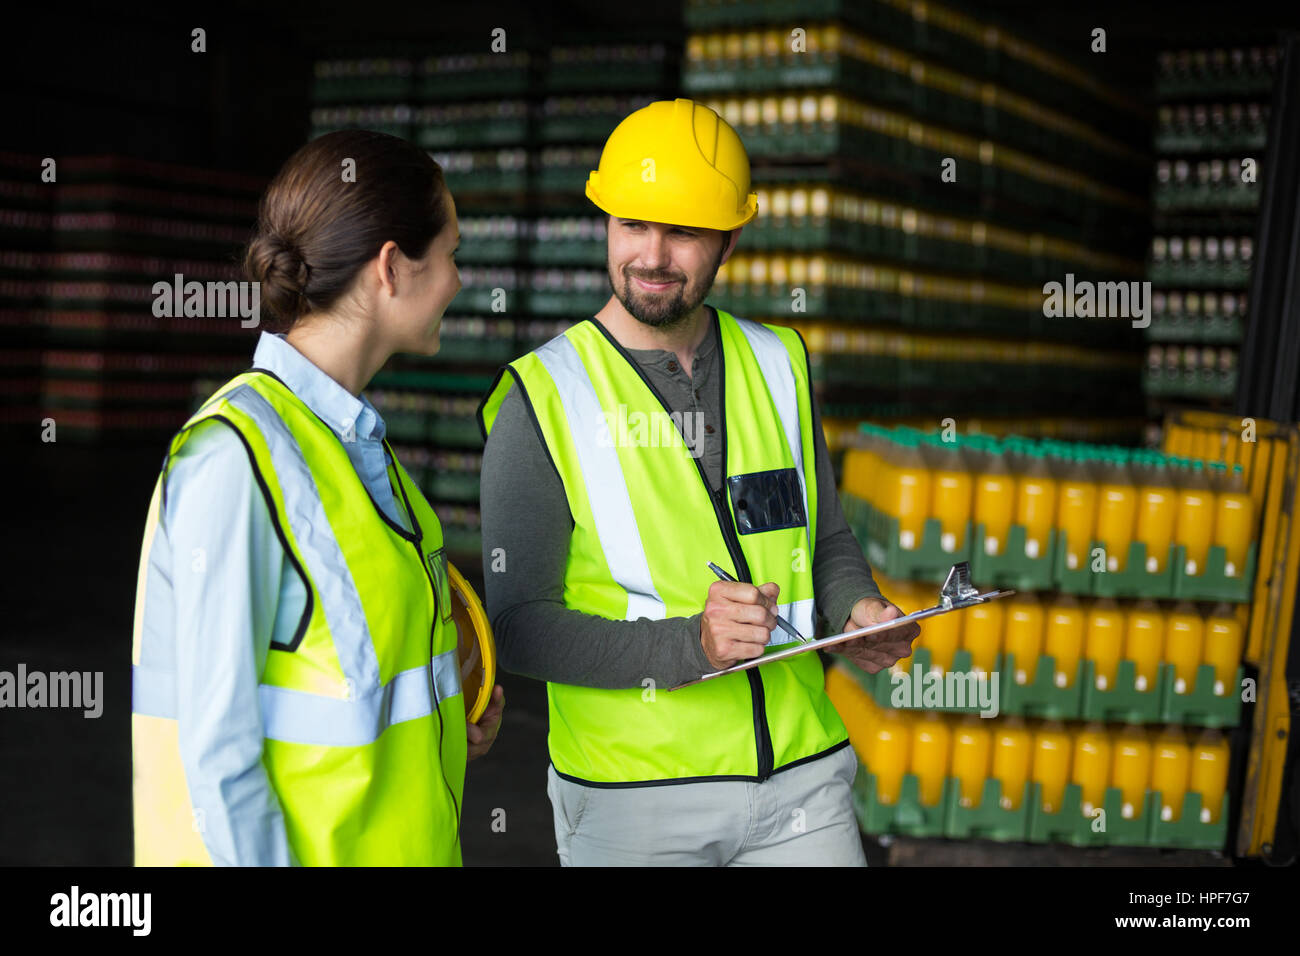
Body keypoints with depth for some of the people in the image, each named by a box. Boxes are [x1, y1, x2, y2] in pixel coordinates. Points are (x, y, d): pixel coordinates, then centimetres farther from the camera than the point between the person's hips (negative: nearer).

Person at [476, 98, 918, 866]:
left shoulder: (778, 365, 6)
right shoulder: (541, 399, -9)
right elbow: (517, 627, -11)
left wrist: (860, 609, -4)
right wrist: (689, 645, -23)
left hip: (800, 776, 4)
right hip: (630, 799, -3)